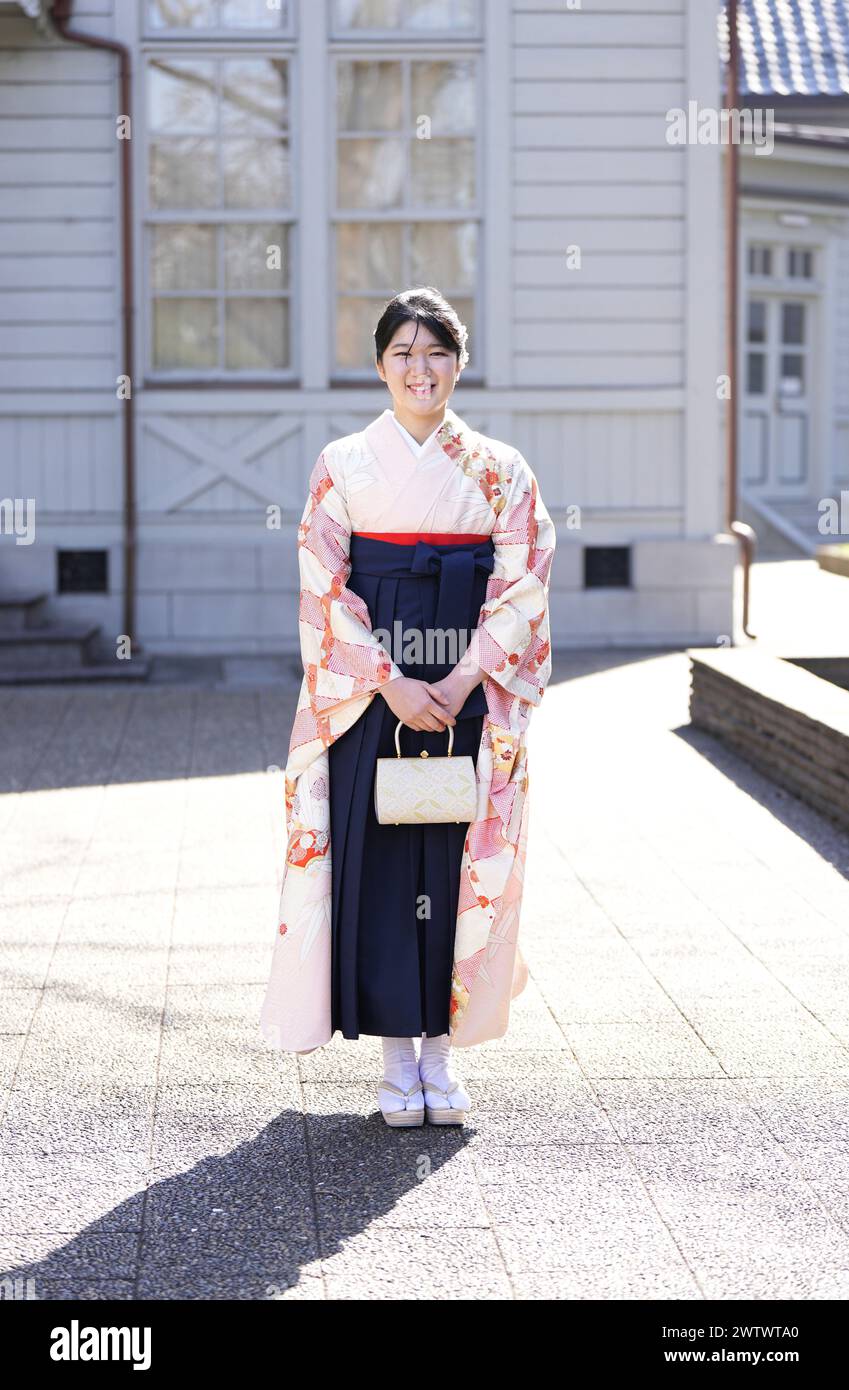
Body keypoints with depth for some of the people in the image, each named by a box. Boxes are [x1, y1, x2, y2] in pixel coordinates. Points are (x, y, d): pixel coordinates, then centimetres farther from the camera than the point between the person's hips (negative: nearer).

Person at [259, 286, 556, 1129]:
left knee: (459, 860, 1)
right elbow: (325, 589, -2)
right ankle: (396, 1056, 9)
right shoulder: (343, 466, 4)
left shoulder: (500, 472, 6)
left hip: (470, 695, 1)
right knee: (375, 859, -1)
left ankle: (441, 1050, 12)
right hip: (369, 696, -1)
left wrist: (461, 681, -12)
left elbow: (520, 588, 0)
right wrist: (391, 683, -12)